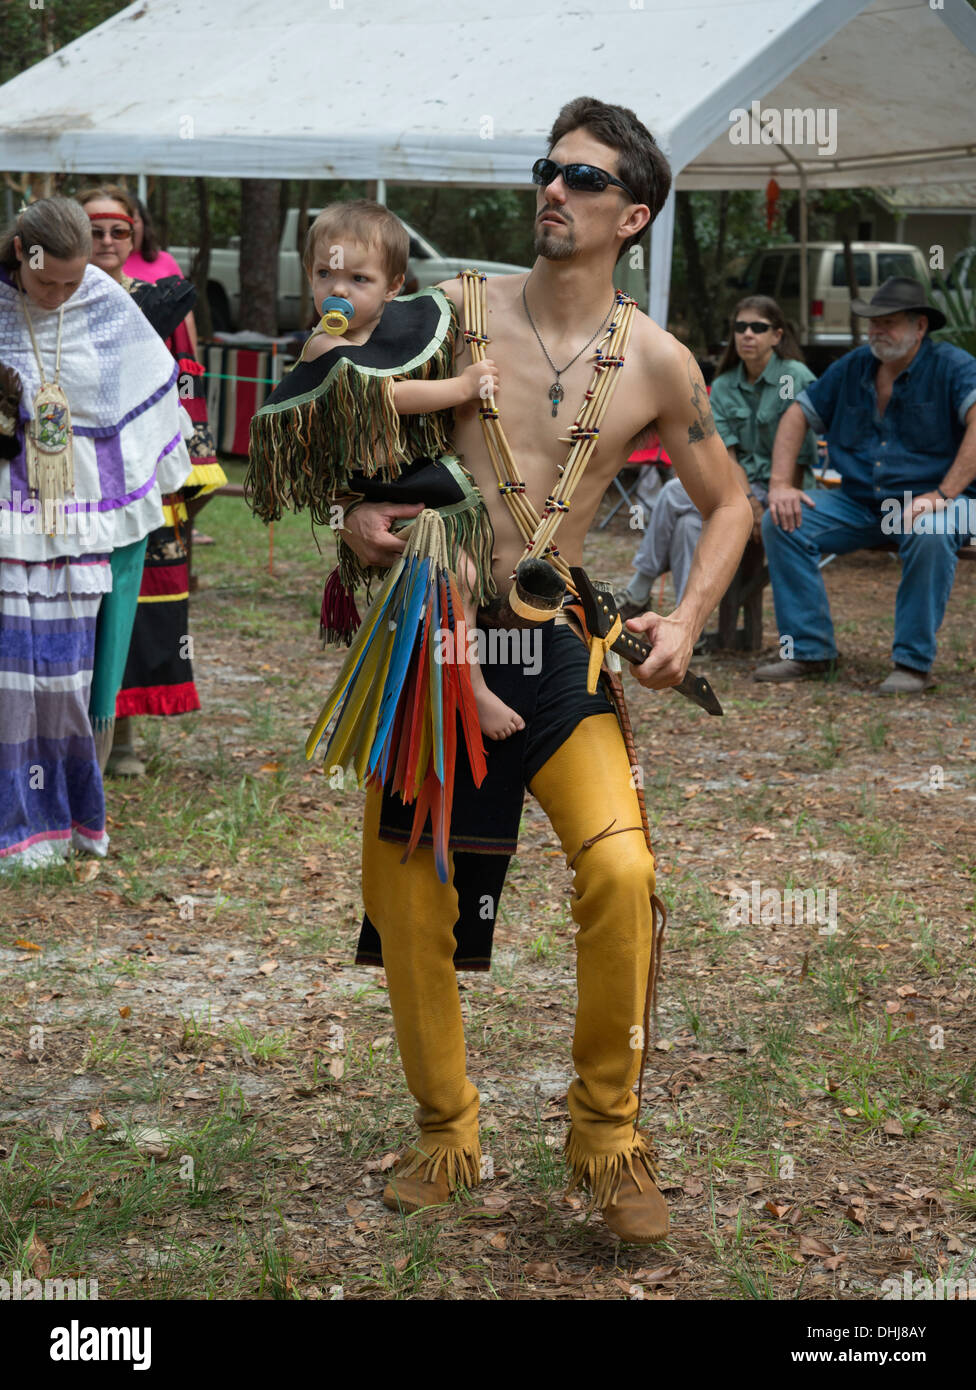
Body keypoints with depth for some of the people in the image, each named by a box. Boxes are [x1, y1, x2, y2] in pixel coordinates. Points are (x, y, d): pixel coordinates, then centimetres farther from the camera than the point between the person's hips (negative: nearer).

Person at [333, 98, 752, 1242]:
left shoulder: (656, 364, -2)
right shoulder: (456, 309, -3)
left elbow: (728, 506, 11)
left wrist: (686, 621, -3)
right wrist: (356, 513, -11)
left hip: (552, 643, -1)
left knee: (620, 869, -21)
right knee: (409, 895, 5)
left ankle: (605, 1132, -1)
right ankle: (445, 1128, 28)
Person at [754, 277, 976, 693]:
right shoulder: (852, 367, 9)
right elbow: (797, 415, 13)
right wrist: (780, 484, -2)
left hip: (926, 502, -5)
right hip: (860, 503, 6)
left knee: (930, 534, -39)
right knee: (781, 522, -13)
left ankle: (913, 663, -26)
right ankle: (809, 650, -6)